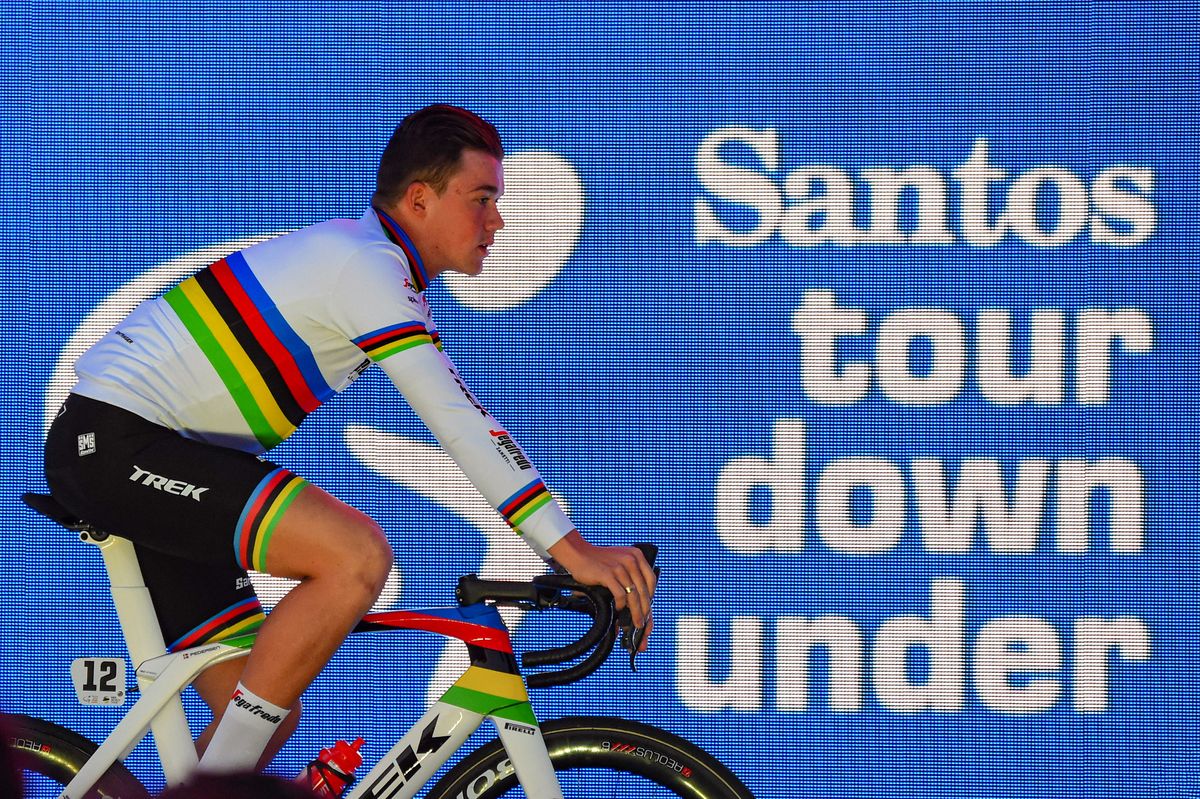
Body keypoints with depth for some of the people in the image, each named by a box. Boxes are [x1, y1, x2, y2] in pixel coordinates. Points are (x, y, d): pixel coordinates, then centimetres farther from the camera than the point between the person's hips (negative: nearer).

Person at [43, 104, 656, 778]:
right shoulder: (368, 265, -16)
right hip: (117, 446, -11)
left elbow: (455, 416, 21)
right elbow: (458, 422, -22)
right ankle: (214, 785, -21)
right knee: (358, 555, -25)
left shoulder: (375, 263, 16)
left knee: (271, 712, 7)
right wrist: (573, 552, -25)